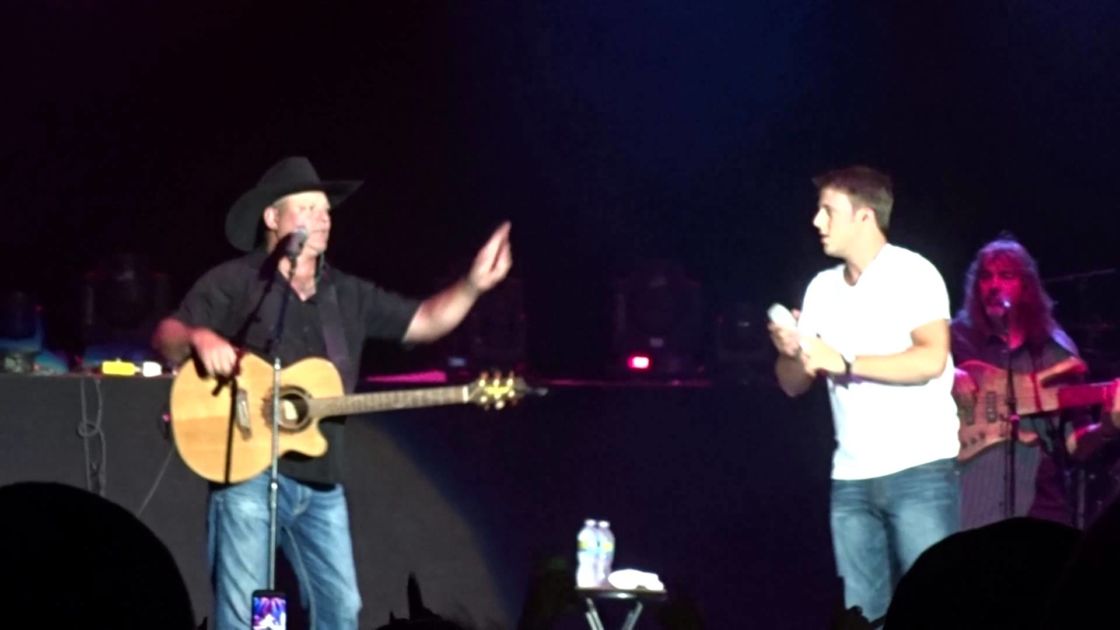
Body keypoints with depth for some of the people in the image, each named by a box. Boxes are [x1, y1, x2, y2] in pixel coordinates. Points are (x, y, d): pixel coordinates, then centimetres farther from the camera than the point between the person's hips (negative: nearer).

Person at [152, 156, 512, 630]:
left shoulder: (347, 294, 15)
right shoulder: (233, 283, -2)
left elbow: (424, 322, 16)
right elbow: (166, 338, -9)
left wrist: (473, 285, 0)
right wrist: (198, 339, -32)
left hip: (320, 483, 6)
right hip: (247, 474, -6)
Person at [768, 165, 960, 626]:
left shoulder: (911, 273, -4)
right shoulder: (823, 288, 14)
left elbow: (931, 360, -17)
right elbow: (794, 385, 15)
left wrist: (844, 362, -16)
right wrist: (789, 352, -7)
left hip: (918, 470, -6)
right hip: (851, 477, 6)